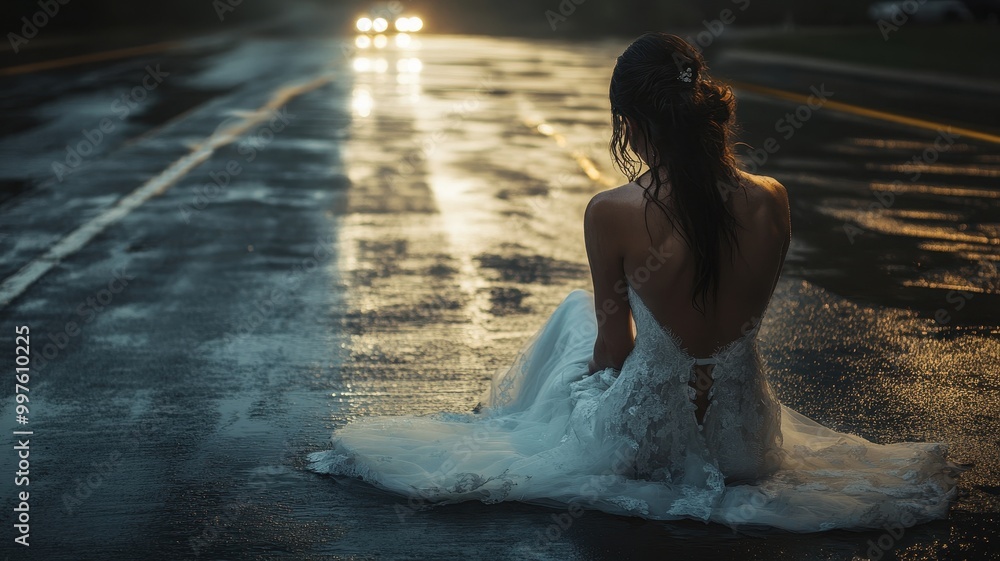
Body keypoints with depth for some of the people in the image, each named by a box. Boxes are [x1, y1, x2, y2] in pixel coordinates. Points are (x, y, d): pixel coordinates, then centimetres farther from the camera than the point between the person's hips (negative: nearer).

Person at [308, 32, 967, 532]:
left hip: (643, 438, -2)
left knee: (578, 310, 30)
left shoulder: (612, 214, -23)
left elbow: (613, 345, -8)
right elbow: (734, 316, 4)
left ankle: (506, 416, 56)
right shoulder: (772, 202, -13)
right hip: (748, 440, 3)